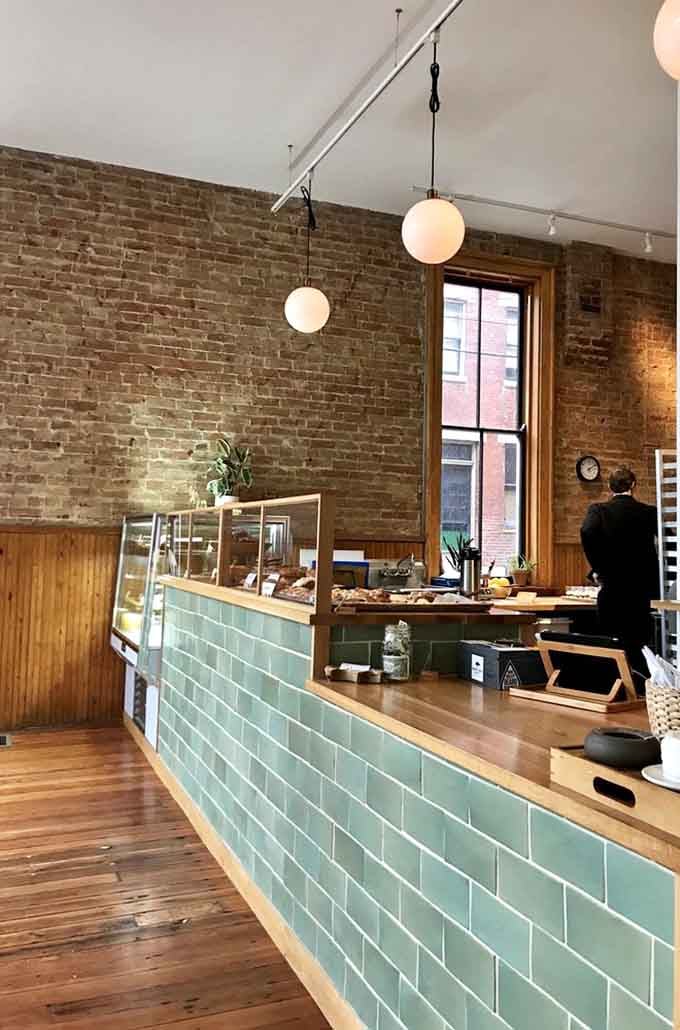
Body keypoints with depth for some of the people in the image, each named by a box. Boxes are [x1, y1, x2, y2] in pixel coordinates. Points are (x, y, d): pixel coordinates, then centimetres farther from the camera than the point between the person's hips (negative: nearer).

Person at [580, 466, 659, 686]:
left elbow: (587, 532, -24)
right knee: (641, 646, 14)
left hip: (612, 589, -2)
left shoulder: (598, 510, -5)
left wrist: (598, 568, -14)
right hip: (644, 590, 2)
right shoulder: (649, 512, 2)